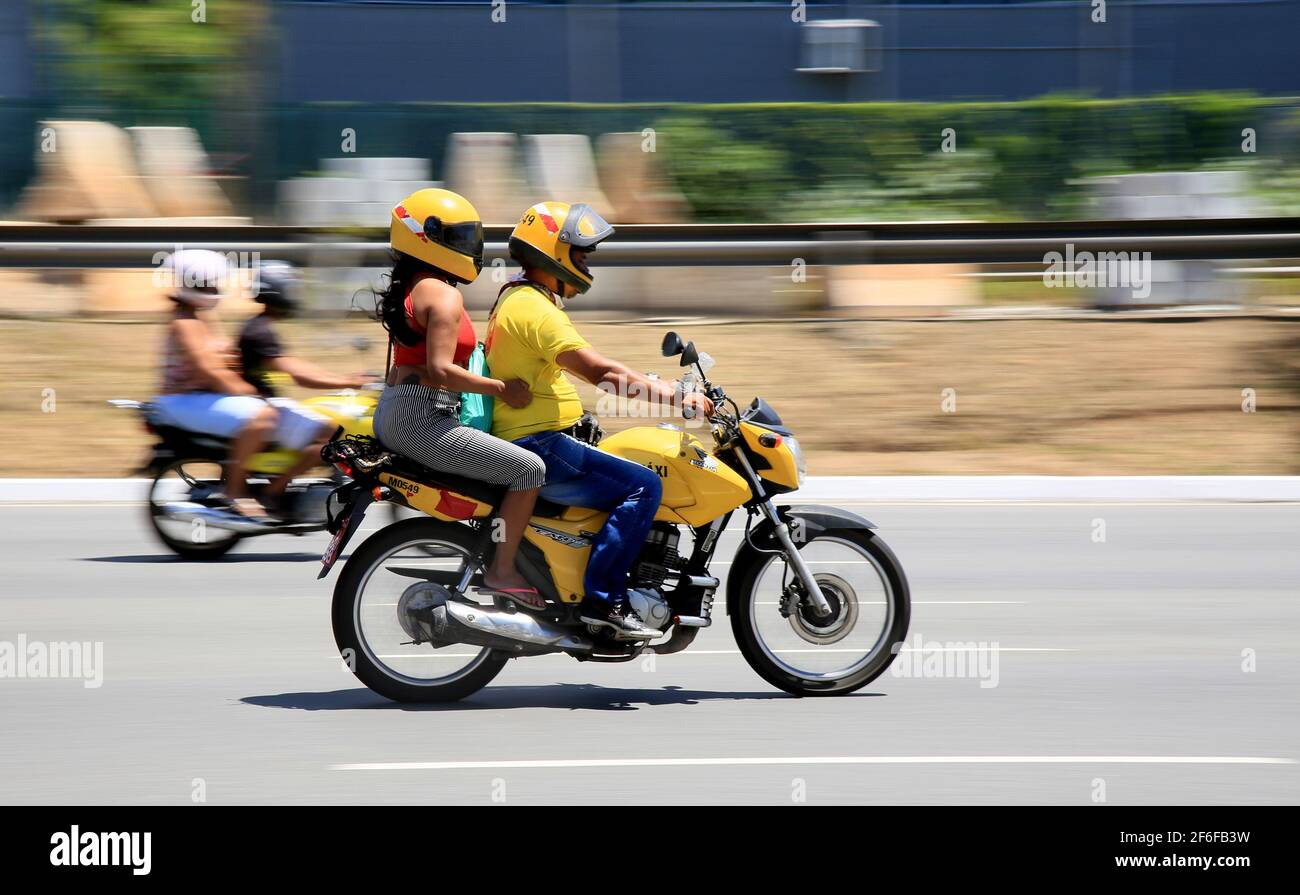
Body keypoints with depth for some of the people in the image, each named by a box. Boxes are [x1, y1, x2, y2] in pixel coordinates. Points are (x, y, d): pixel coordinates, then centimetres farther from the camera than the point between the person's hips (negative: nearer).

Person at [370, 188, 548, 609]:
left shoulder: (410, 290, 19)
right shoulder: (443, 294, -12)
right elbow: (440, 370, -22)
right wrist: (501, 388, -15)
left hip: (390, 416, 11)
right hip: (421, 419, -11)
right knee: (529, 468, -12)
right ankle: (502, 571, -13)